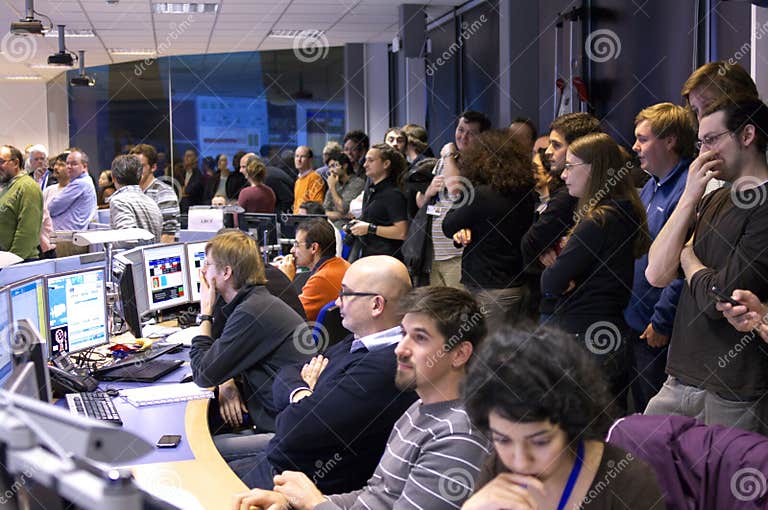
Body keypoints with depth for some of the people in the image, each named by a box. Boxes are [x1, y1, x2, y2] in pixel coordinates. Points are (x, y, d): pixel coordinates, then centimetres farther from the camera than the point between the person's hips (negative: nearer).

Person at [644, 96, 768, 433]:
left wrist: (687, 255, 3)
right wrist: (689, 198, -3)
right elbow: (656, 275, 3)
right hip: (679, 383, 8)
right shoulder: (714, 200, 13)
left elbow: (719, 298, -19)